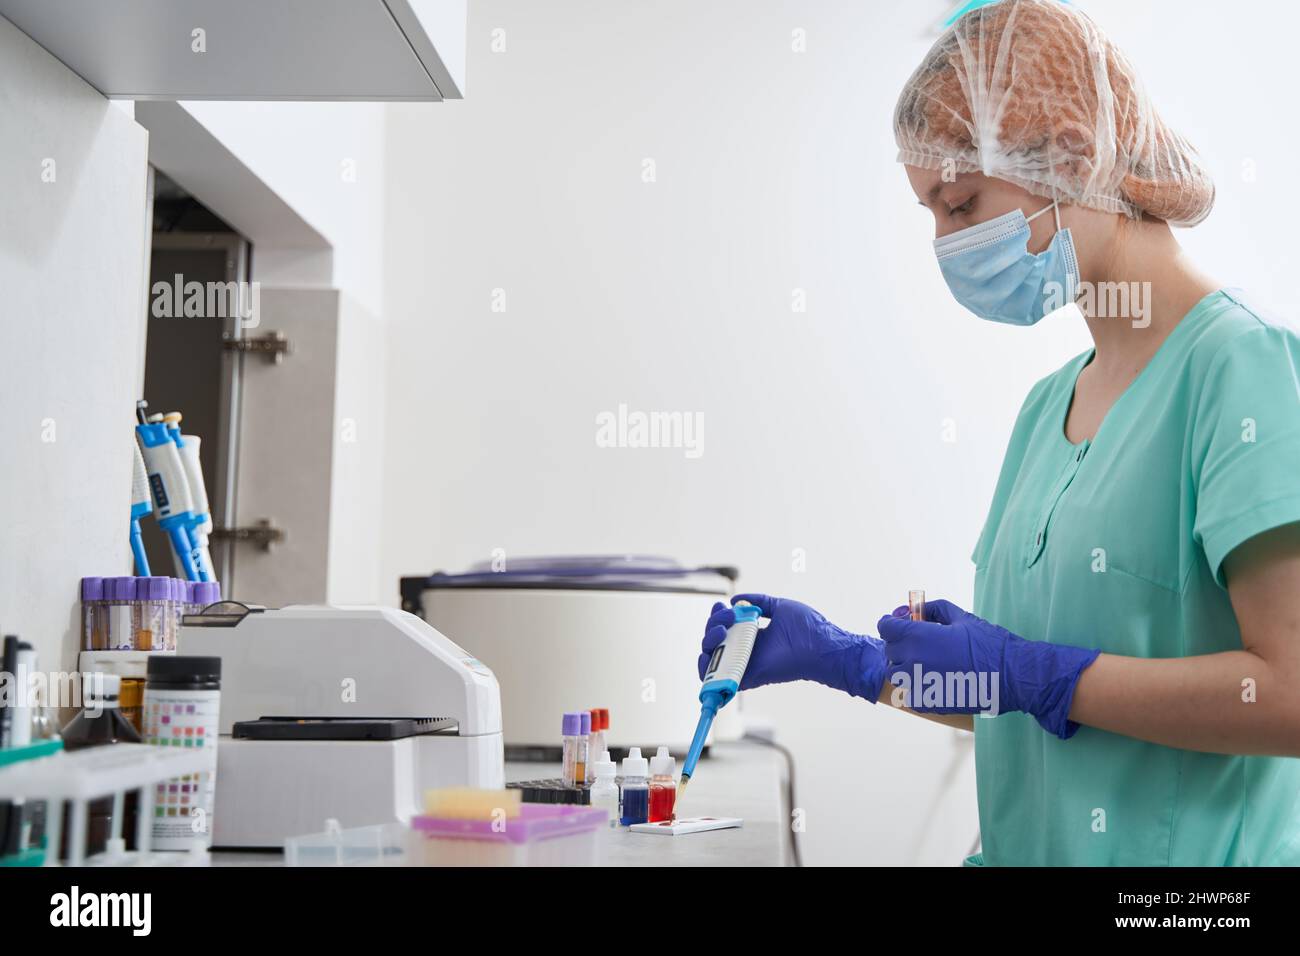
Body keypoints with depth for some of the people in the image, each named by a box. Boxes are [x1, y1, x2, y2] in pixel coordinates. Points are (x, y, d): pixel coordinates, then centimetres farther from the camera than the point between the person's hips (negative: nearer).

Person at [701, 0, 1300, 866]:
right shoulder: (1048, 405, 8)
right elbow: (1014, 697, 12)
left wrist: (1026, 672, -19)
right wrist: (840, 657, 6)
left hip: (1182, 847, -7)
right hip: (1024, 843, 7)